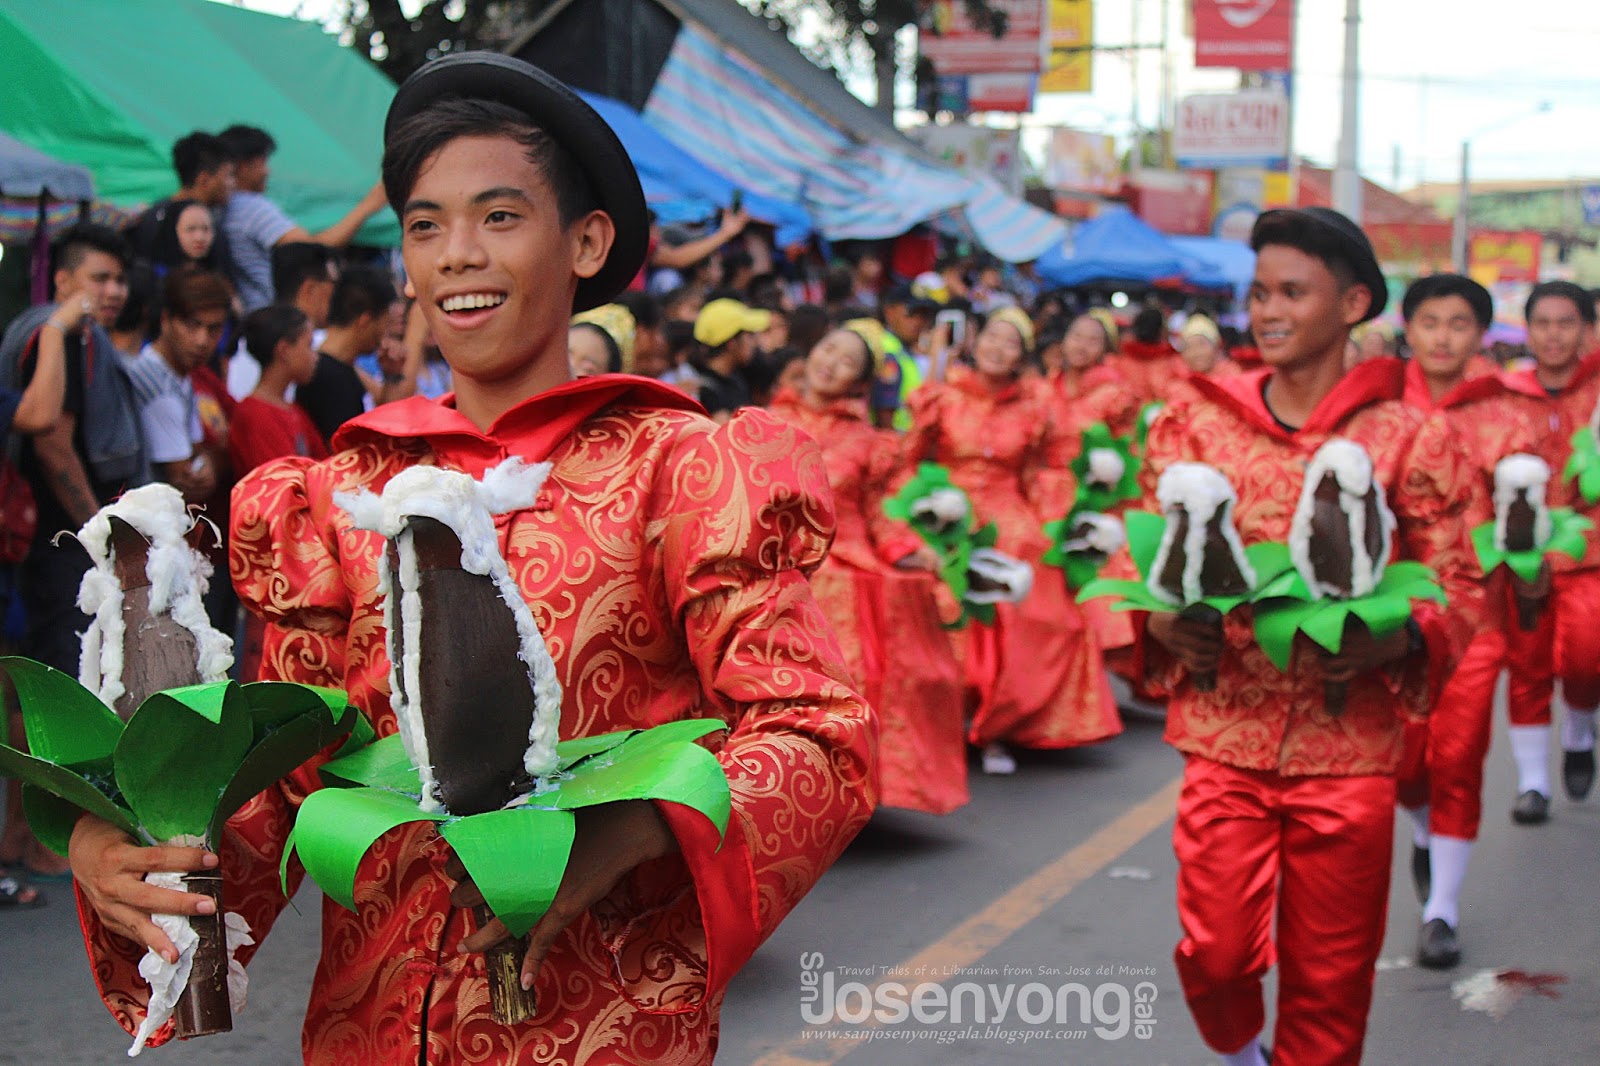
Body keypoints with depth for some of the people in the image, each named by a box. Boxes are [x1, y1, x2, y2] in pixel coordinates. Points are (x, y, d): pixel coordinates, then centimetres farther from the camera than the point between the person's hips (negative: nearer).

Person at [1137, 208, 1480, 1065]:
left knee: (1328, 979, 7)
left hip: (1350, 745, -1)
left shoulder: (1408, 440, -1)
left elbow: (1459, 587, 0)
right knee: (1215, 953, -2)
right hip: (1225, 735, 1)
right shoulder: (1198, 425, 4)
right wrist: (1162, 621, -12)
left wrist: (1398, 641, -20)